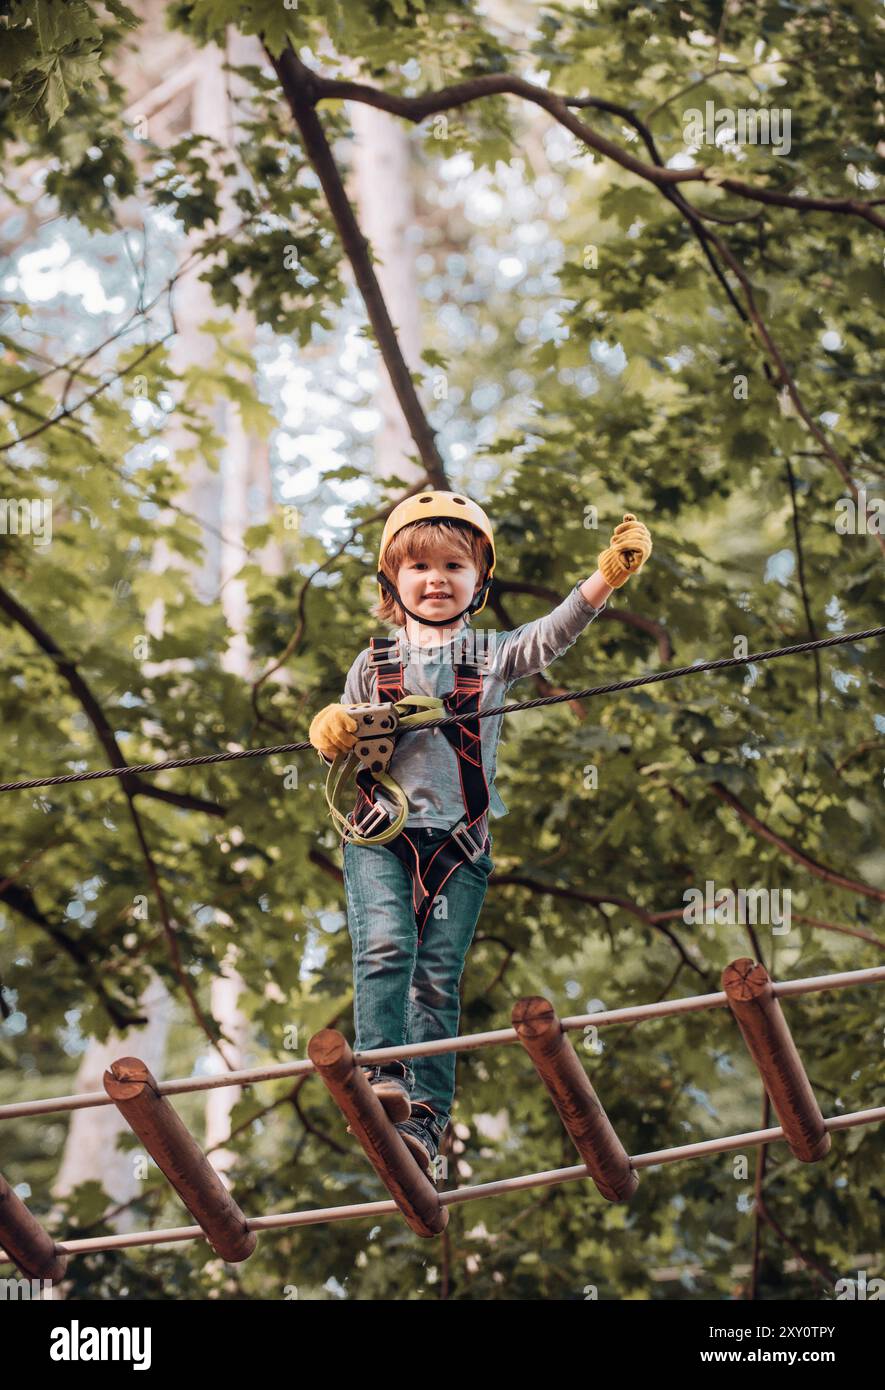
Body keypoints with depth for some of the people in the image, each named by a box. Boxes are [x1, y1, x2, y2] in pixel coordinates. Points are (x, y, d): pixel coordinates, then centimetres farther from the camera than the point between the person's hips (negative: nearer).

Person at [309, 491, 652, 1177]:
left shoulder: (494, 654, 9)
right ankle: (381, 1076, -20)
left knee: (438, 978, -1)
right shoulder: (374, 663, 12)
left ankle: (425, 1116, 0)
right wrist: (331, 735, -7)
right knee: (386, 946, -21)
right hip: (379, 835, 0)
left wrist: (607, 576, -22)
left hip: (460, 841, 0)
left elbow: (554, 633, -8)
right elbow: (342, 740, 18)